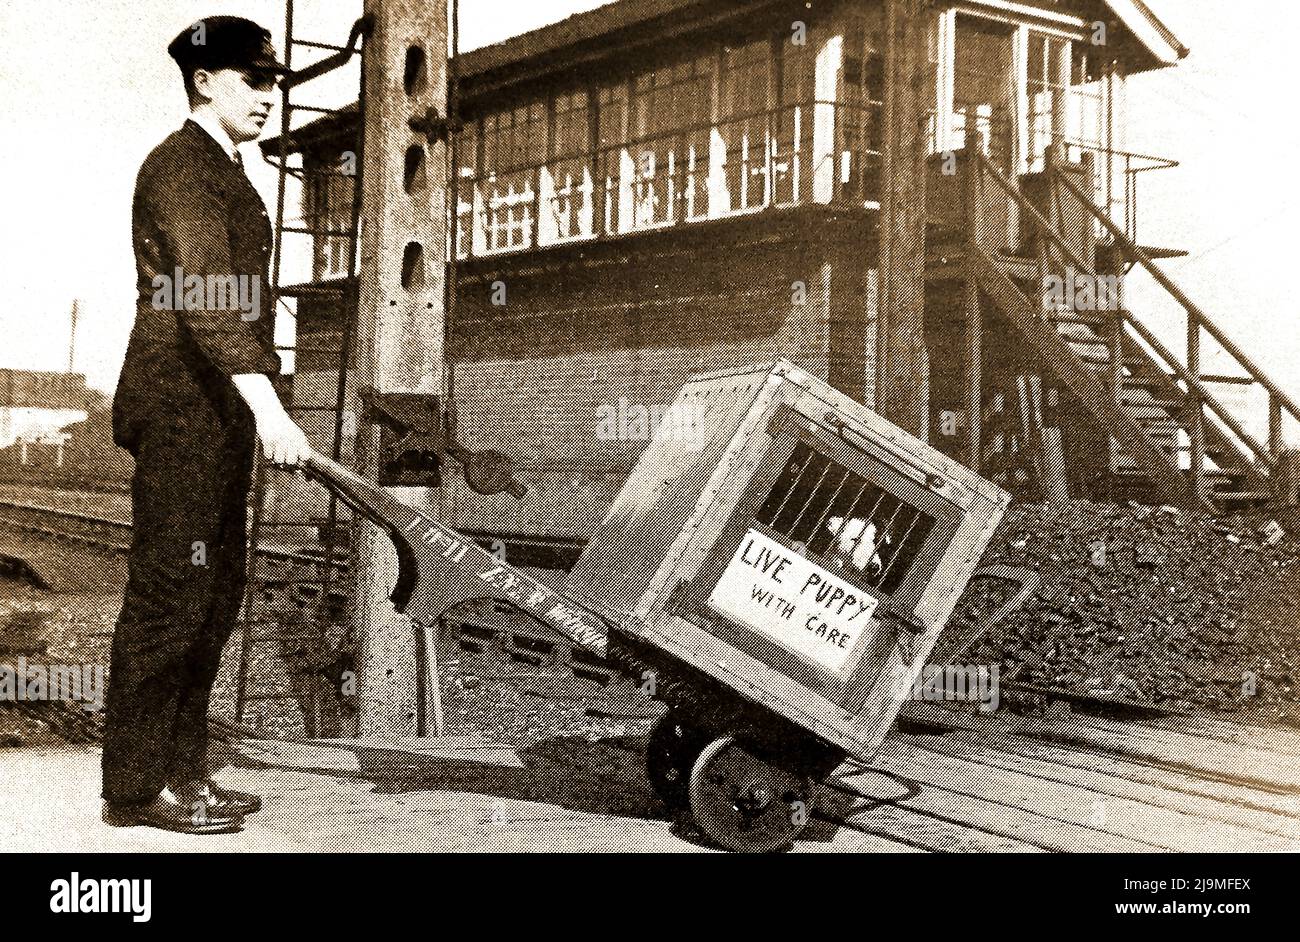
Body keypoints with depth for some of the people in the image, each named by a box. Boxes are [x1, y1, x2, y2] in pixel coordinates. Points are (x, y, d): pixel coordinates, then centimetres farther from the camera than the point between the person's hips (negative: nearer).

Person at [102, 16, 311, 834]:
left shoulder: (226, 174, 21)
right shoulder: (182, 166, -10)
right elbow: (204, 298, -24)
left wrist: (261, 410, 23)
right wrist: (268, 407, -34)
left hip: (220, 409, 10)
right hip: (182, 405, -10)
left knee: (214, 596, 10)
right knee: (169, 592, -7)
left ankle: (181, 771, 18)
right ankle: (136, 786, 1)